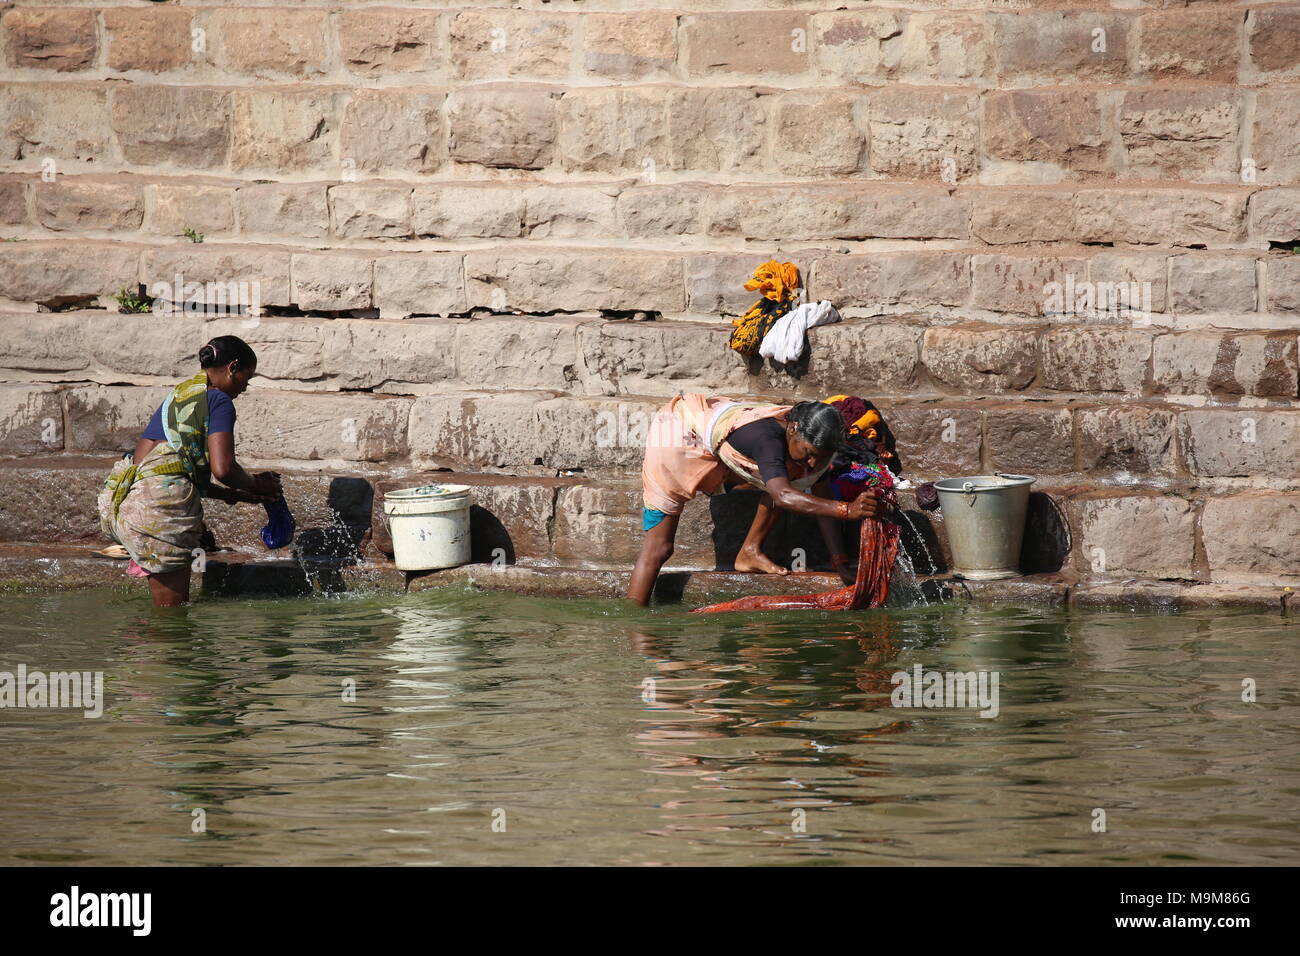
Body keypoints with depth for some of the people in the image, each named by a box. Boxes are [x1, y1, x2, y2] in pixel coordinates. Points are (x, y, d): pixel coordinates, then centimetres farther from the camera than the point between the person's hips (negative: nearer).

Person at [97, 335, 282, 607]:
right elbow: (222, 469, -14)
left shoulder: (181, 392, 24)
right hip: (160, 501, -9)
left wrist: (232, 495, 20)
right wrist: (256, 485, 6)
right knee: (172, 609, -2)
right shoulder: (219, 401, -3)